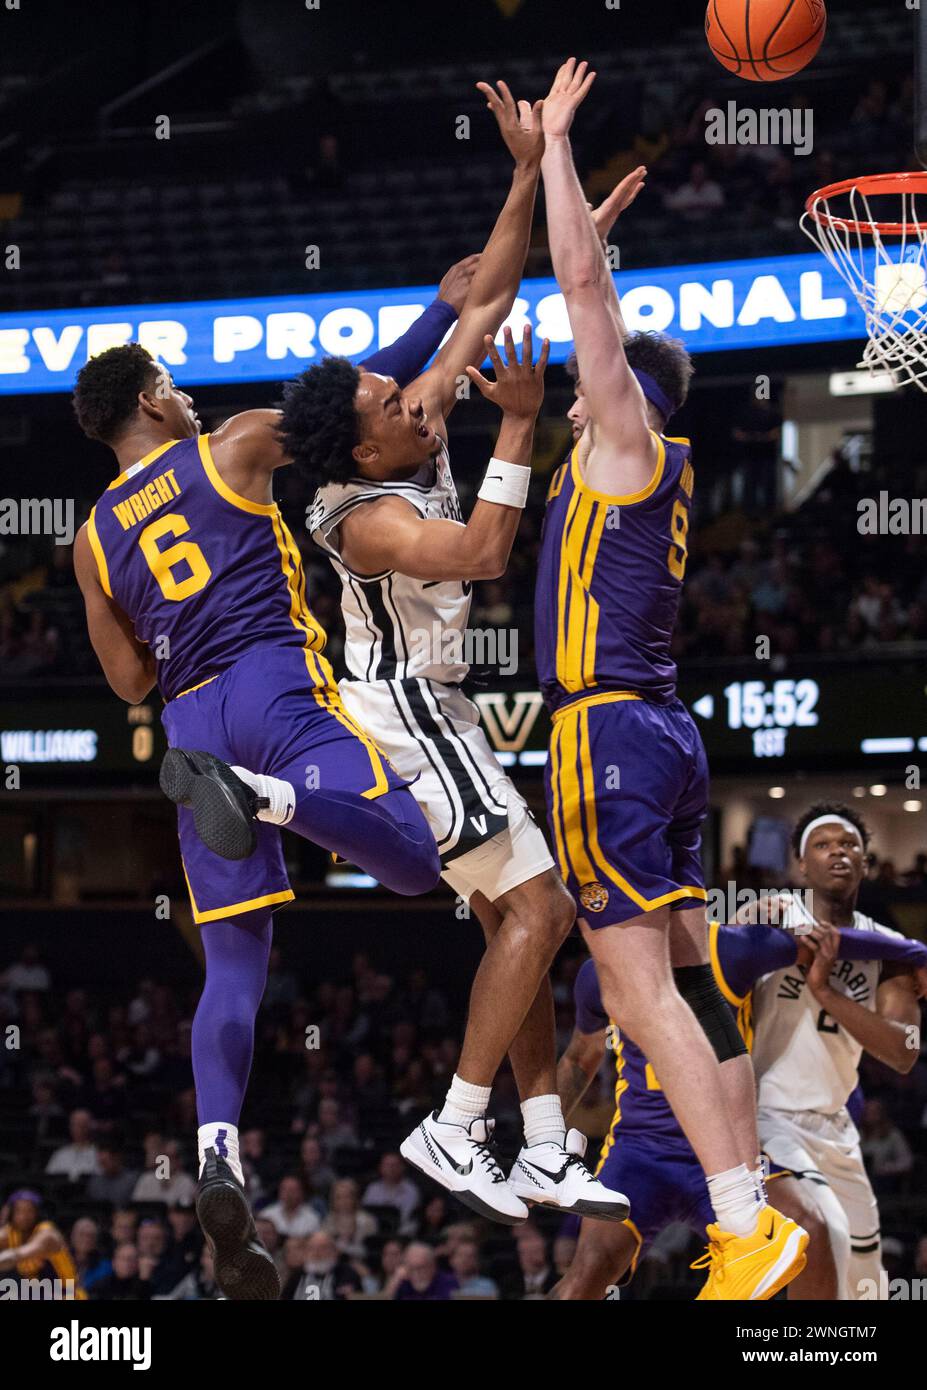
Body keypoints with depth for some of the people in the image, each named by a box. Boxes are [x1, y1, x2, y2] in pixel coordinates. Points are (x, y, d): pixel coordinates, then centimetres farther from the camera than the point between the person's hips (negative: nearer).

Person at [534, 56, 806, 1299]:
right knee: (689, 978, 8)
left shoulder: (625, 441, -4)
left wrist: (556, 143, -4)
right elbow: (593, 295, 34)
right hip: (663, 732, 9)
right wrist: (572, 205, 38)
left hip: (610, 733, -9)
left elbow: (587, 290, -10)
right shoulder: (657, 465, 17)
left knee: (640, 987, -14)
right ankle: (749, 1213, 7)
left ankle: (748, 1225, -23)